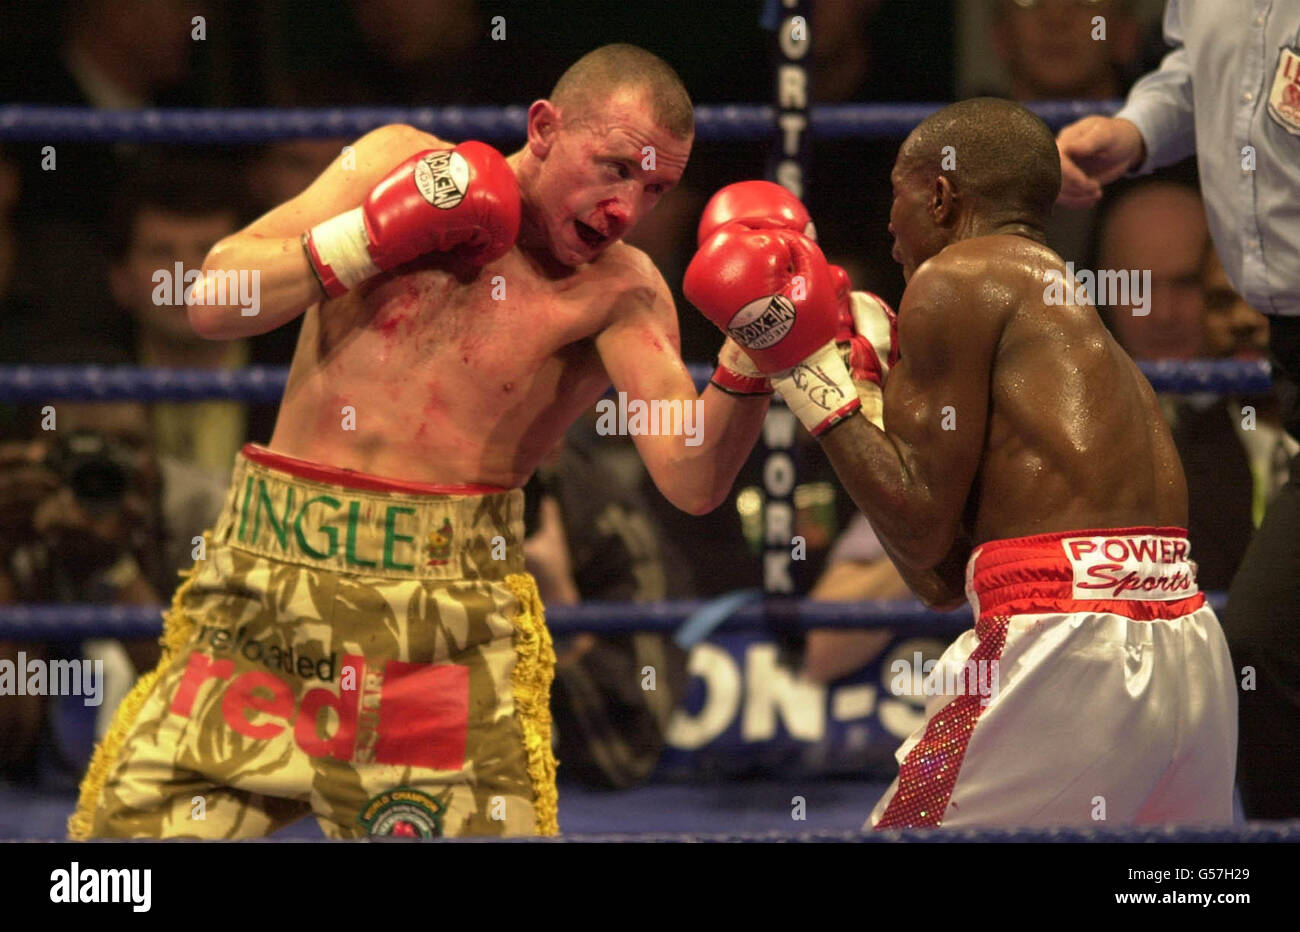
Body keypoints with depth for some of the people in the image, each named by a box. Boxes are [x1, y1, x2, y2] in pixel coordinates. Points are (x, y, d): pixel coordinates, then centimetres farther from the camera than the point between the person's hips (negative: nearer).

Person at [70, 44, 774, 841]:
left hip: (445, 610, -2)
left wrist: (750, 362, -32)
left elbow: (692, 483, -16)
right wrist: (374, 236, -9)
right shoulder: (400, 162, 5)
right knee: (131, 818, 2)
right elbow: (214, 305, 0)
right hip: (264, 577, 2)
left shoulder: (619, 290, -2)